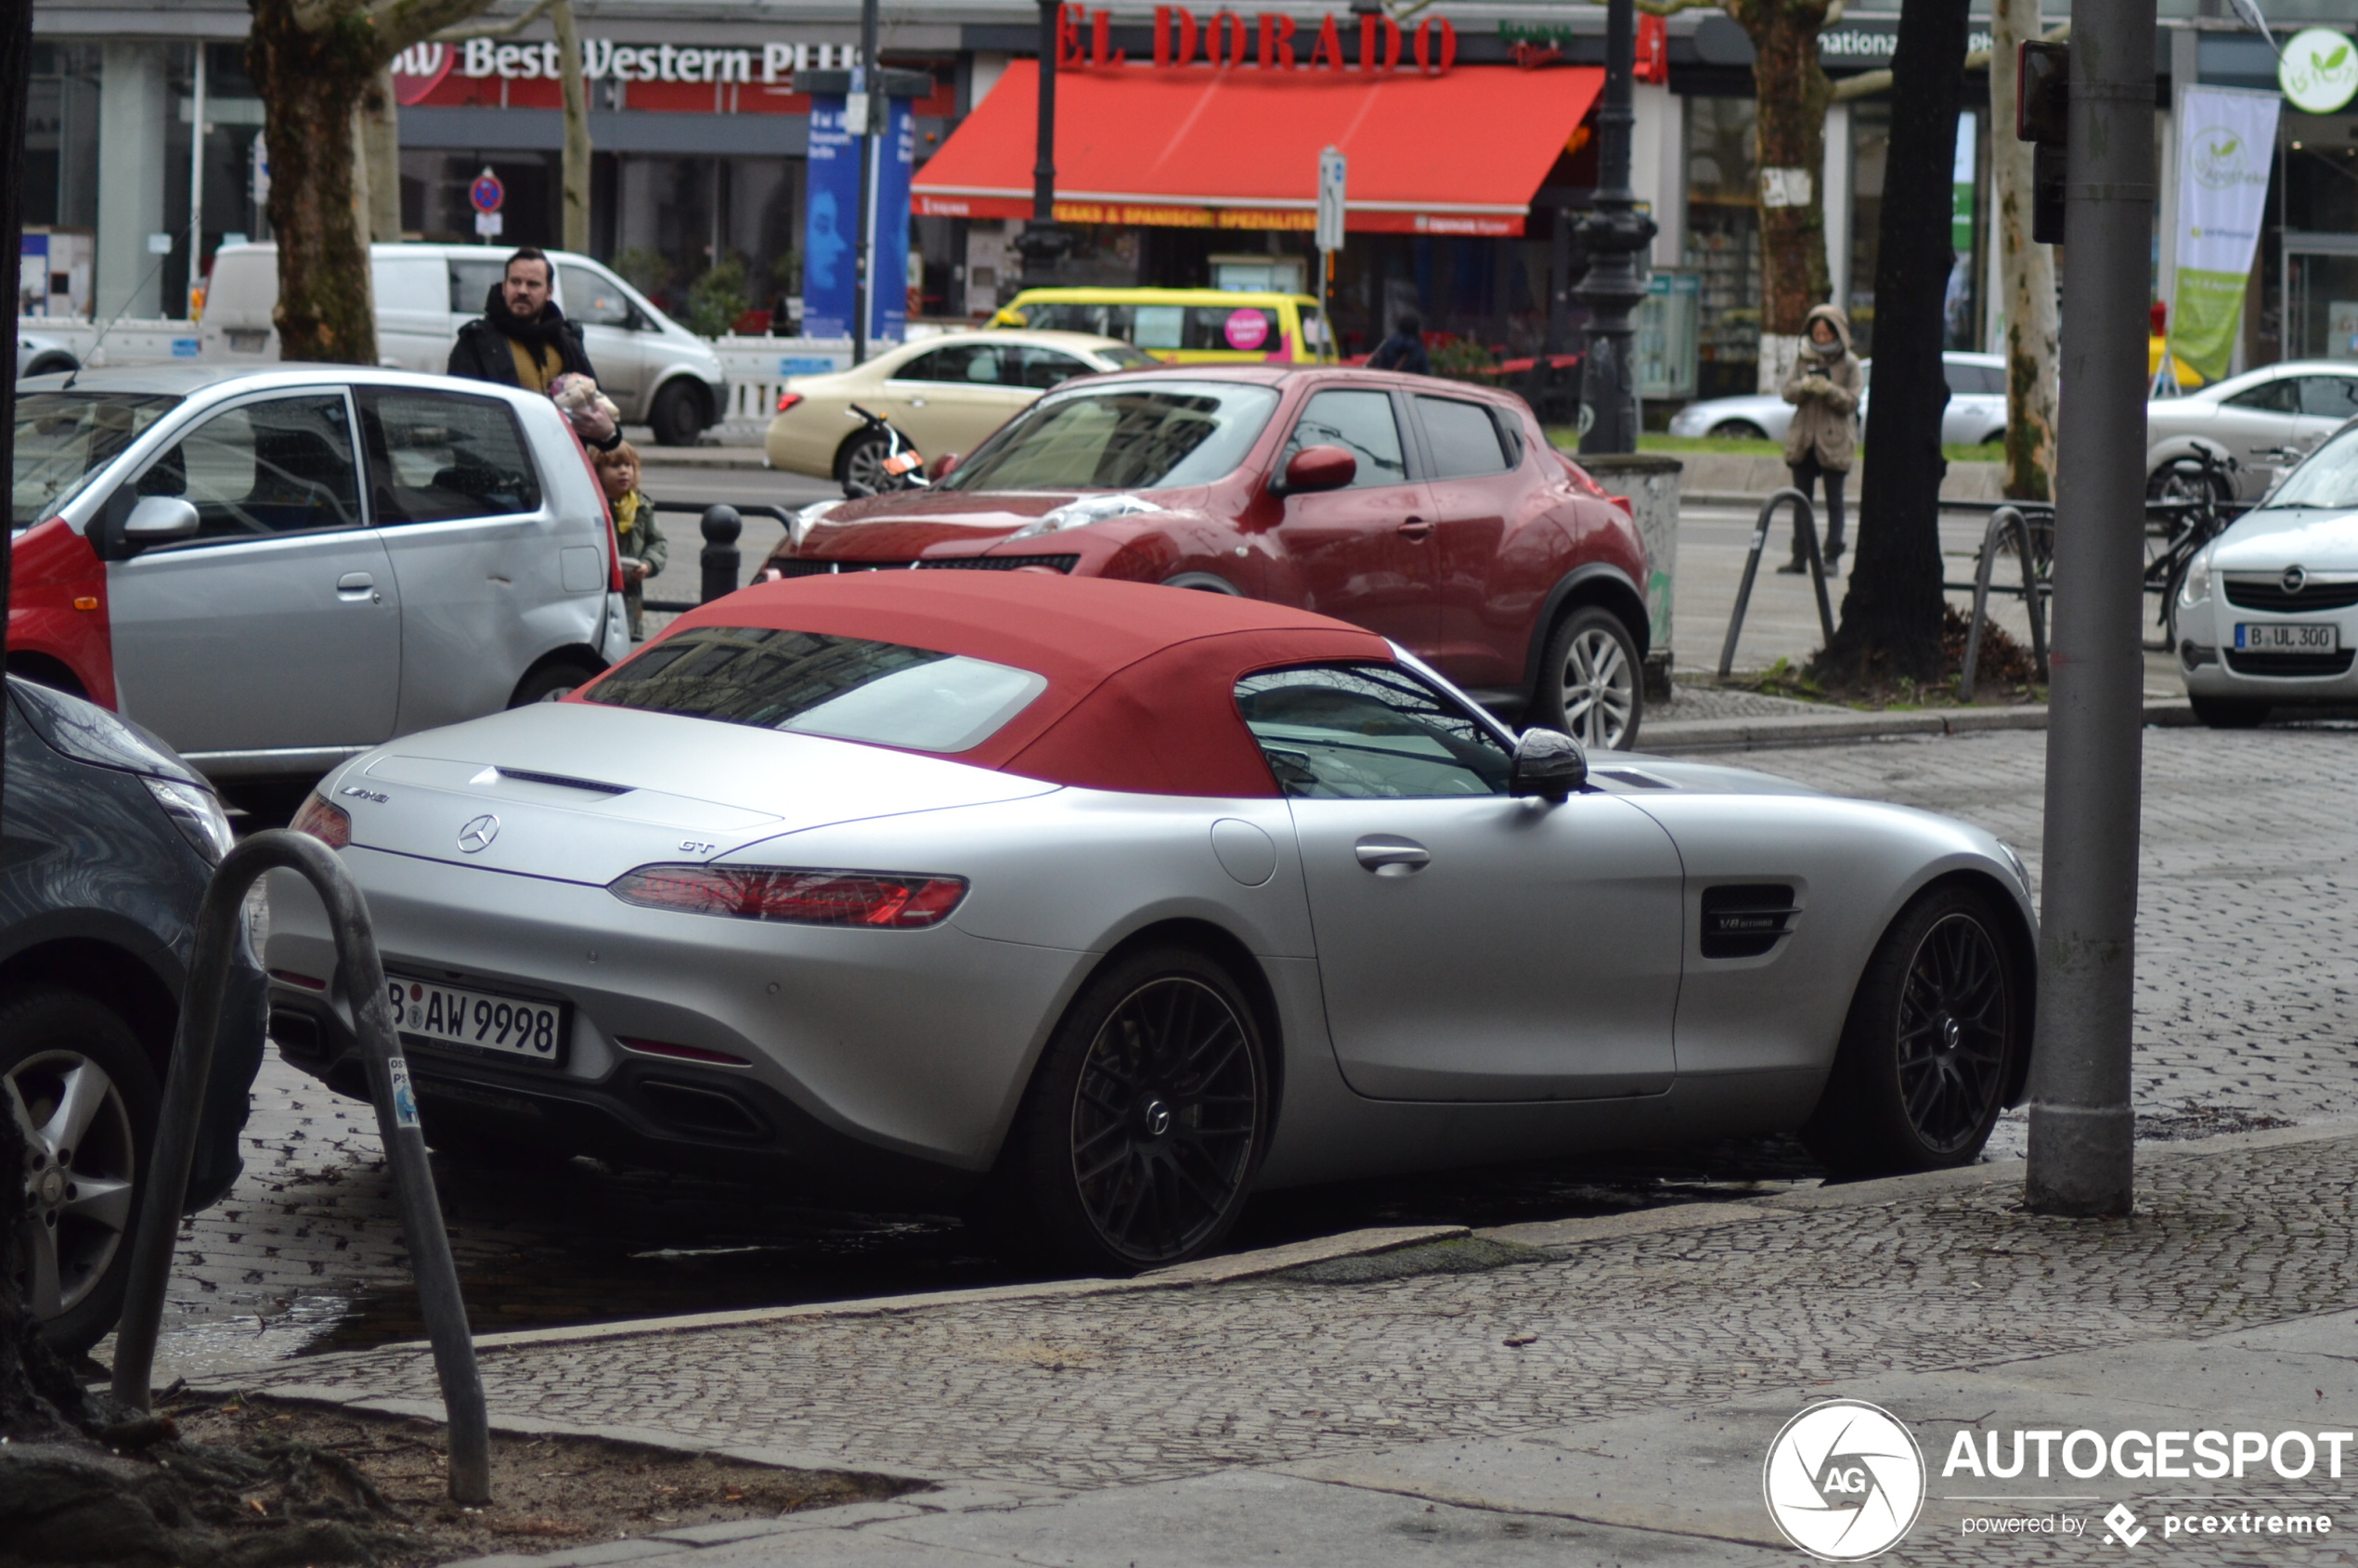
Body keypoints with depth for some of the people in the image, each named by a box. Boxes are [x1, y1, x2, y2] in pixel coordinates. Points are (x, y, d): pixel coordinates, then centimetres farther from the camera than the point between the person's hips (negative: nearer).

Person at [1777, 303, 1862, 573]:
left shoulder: (1849, 363, -2)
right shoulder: (1803, 358, 8)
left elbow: (1851, 401, -8)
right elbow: (1788, 392, 4)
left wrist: (1828, 389, -24)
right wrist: (1804, 386, -17)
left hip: (1834, 441, -4)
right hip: (1803, 439, 4)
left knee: (1834, 501, -1)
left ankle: (1831, 558, 1)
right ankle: (1799, 557, 11)